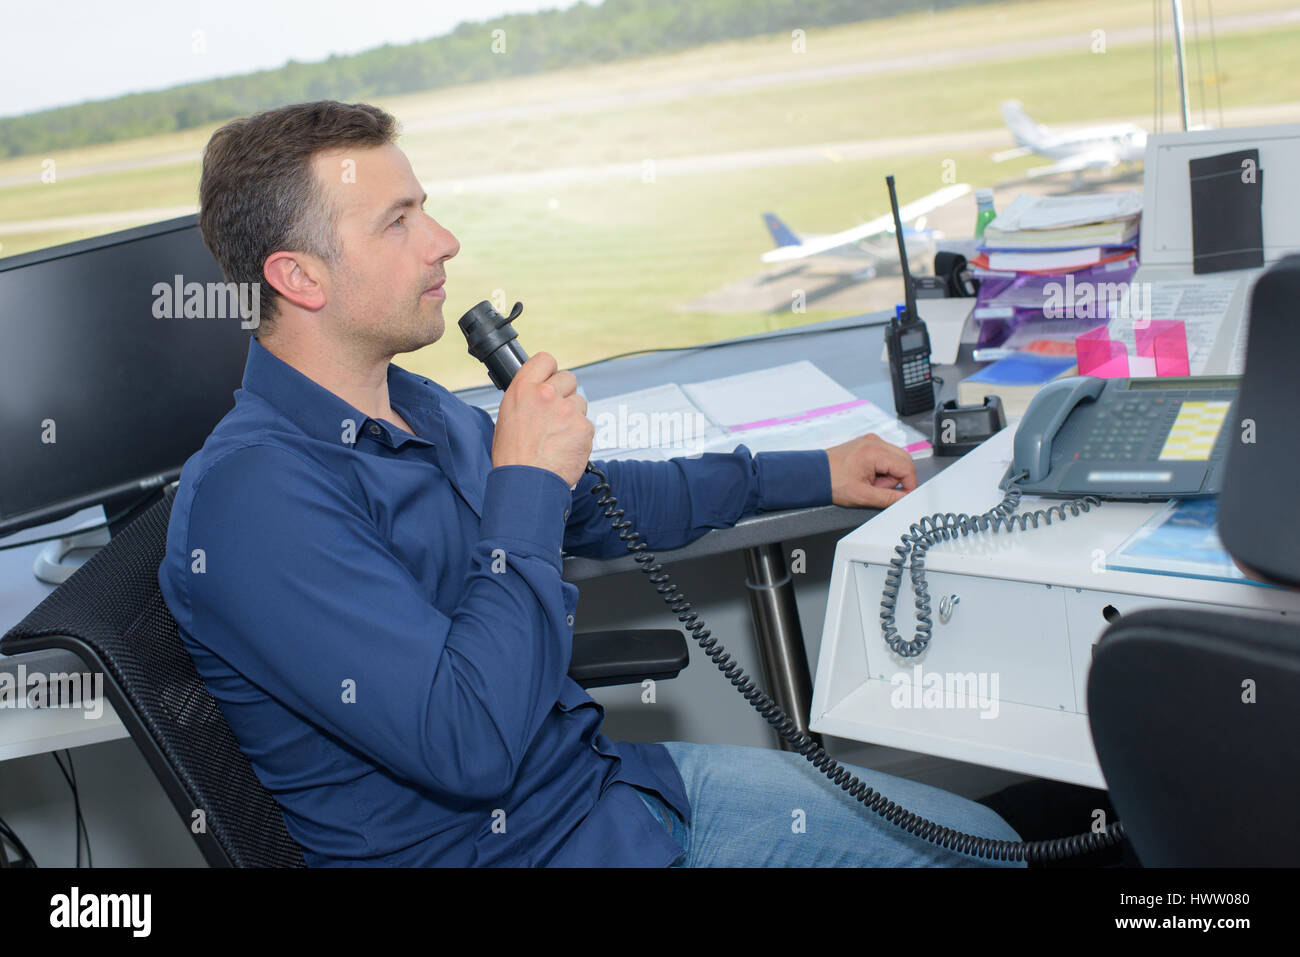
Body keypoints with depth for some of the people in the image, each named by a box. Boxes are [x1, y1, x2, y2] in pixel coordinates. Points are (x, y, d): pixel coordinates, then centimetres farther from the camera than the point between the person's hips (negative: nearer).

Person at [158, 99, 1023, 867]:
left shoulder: (417, 409, 6)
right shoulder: (255, 496, -23)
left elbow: (596, 504, 22)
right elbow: (470, 749, -29)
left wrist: (814, 475, 25)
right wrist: (525, 480, -21)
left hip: (608, 778, 8)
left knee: (978, 836, 7)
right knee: (966, 842, -9)